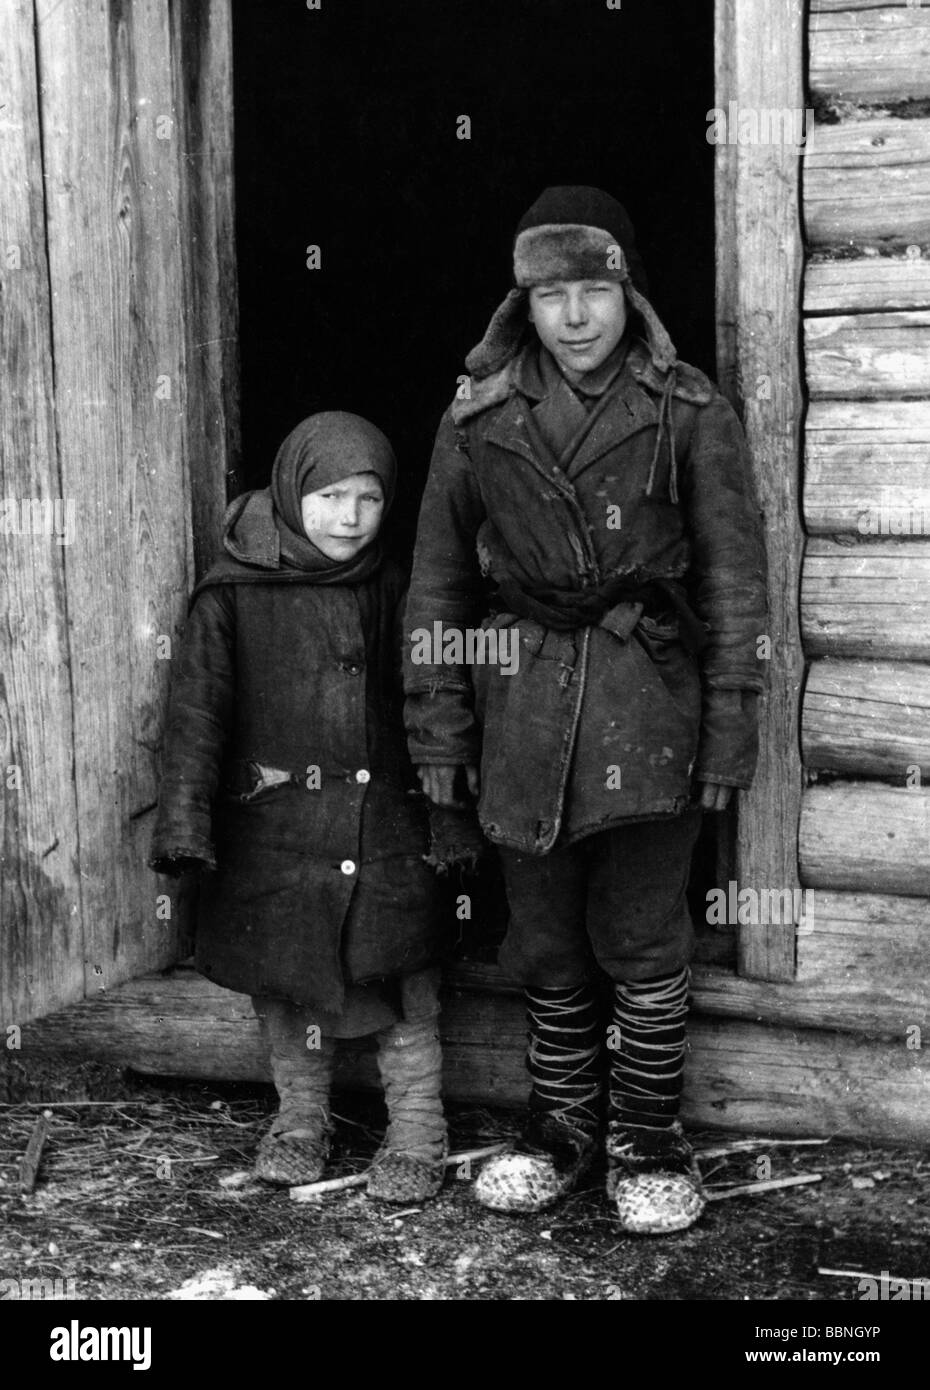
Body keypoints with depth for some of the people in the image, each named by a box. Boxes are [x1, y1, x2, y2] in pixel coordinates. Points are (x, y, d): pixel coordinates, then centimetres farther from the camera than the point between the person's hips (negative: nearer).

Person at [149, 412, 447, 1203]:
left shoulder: (389, 590, 4)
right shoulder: (234, 595, -4)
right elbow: (199, 707, -6)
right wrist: (185, 816, -13)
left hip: (386, 819, 1)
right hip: (276, 827, -1)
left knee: (404, 986, 2)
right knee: (286, 981, 11)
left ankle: (417, 1135, 15)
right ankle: (301, 1119, 30)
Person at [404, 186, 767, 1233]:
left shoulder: (690, 415, 0)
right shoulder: (477, 418, 5)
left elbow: (734, 585, 1)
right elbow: (436, 586, 8)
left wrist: (728, 735, -3)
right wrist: (438, 735, 5)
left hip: (648, 701, -2)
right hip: (521, 702, 2)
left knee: (641, 940, 3)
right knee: (546, 942, 10)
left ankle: (647, 1143, 20)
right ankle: (557, 1129, 27)